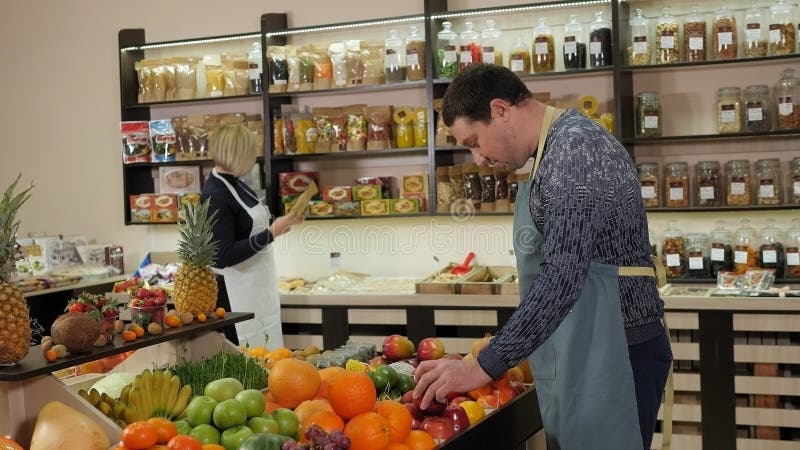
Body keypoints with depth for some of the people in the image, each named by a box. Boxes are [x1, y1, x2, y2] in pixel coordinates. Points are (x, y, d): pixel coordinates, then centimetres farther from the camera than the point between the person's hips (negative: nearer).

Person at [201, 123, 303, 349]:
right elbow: (223, 257, -24)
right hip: (238, 293, -9)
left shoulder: (235, 183, 6)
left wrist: (283, 222, 14)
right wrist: (271, 234, -25)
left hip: (258, 285, 9)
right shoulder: (215, 196, -21)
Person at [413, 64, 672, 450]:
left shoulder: (575, 146, -17)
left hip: (613, 356, -10)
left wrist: (484, 367, -22)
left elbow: (561, 277, -26)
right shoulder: (556, 150, 15)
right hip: (581, 355, 10)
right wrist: (507, 352, 15)